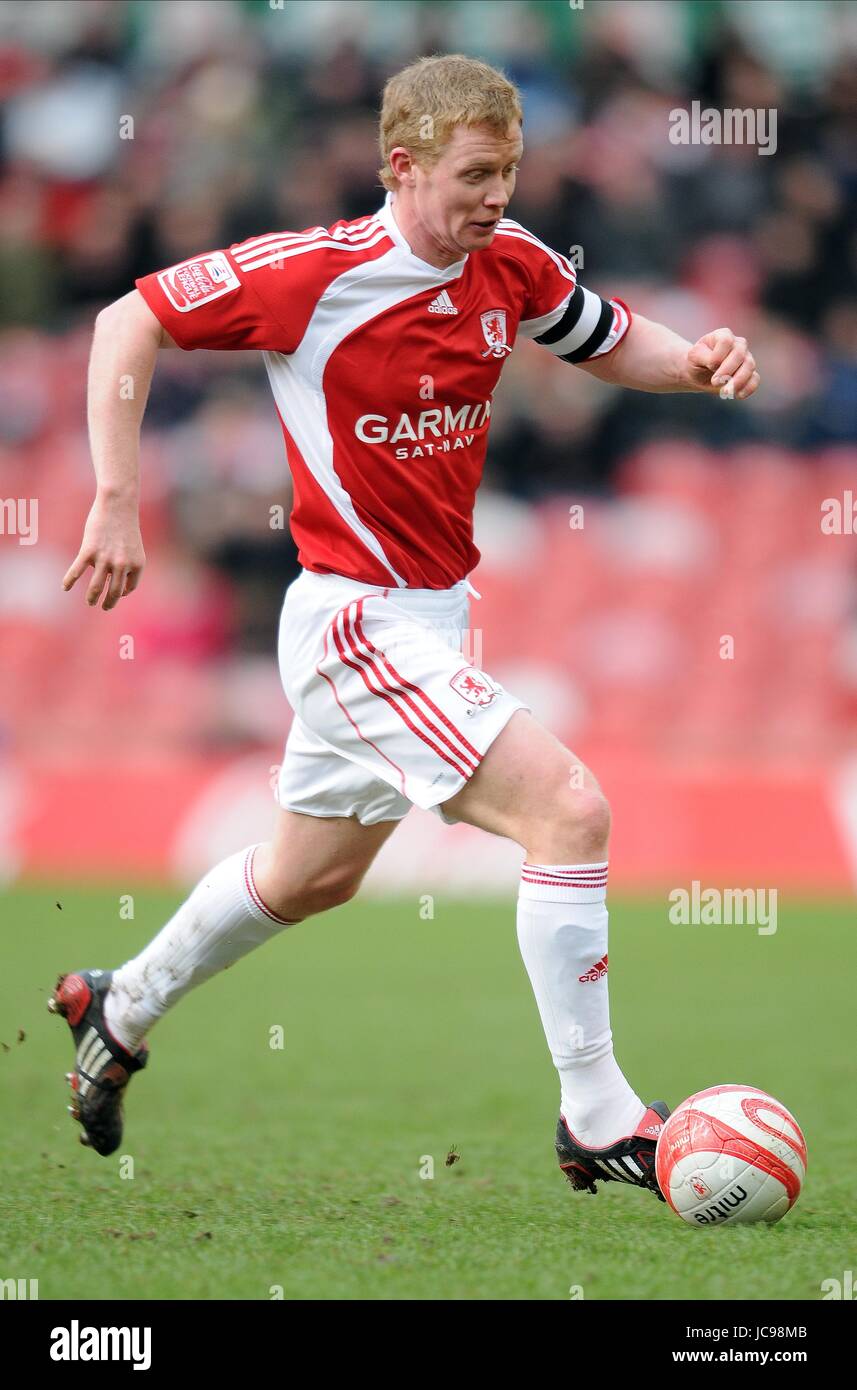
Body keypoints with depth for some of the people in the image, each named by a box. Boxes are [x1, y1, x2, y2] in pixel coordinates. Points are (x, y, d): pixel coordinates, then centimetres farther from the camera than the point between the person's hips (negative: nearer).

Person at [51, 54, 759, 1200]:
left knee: (313, 874, 26)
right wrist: (117, 503, -14)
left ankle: (121, 1010, 48)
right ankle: (598, 1124, -11)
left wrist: (692, 361, -7)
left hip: (434, 615, 8)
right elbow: (130, 321, -10)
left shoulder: (508, 264, -1)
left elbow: (610, 342, 16)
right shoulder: (316, 273, -19)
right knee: (570, 808, -19)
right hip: (357, 623, -8)